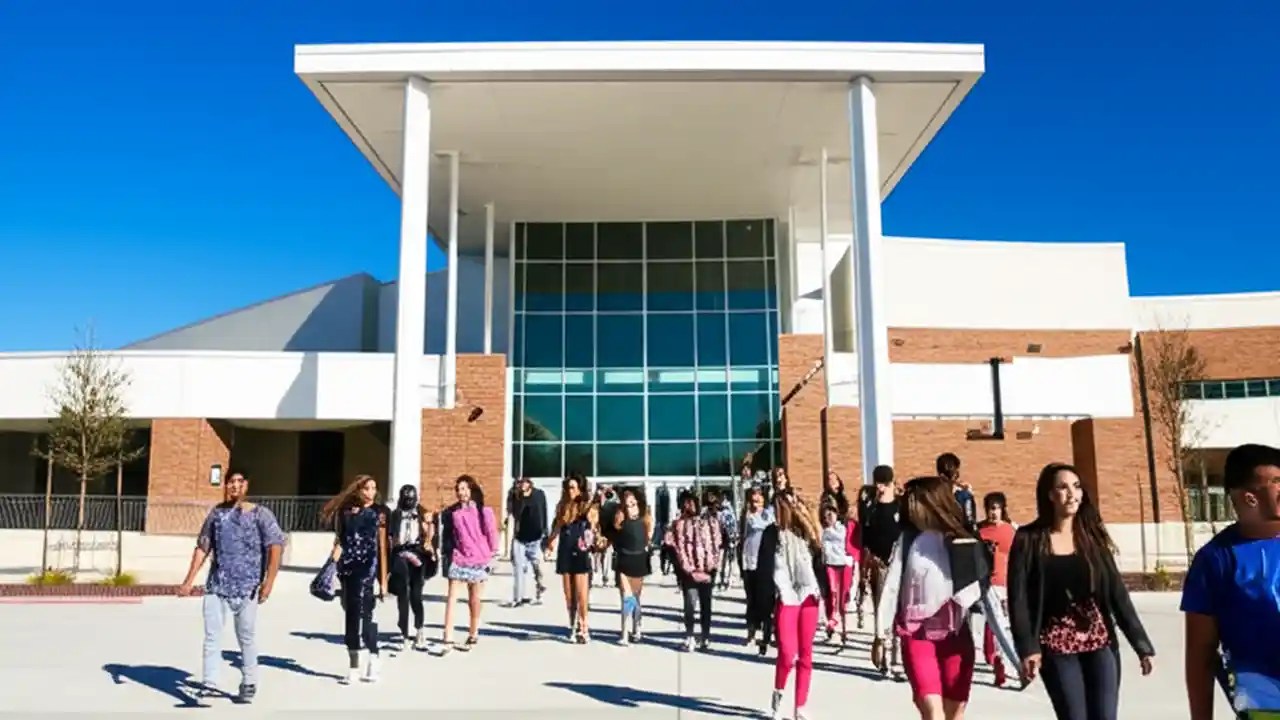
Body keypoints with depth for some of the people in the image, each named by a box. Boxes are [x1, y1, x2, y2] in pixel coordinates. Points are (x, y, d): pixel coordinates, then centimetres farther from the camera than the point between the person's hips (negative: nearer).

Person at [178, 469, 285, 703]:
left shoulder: (260, 514, -4)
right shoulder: (216, 513, 8)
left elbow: (276, 546, -11)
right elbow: (202, 548, 11)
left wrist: (269, 581, -20)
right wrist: (189, 581, 6)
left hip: (247, 587, -3)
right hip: (217, 585, 3)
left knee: (247, 637, 7)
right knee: (212, 635, 0)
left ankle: (249, 684, 18)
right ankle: (209, 683, 5)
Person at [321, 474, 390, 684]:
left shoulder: (378, 512, 2)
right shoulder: (346, 511, 8)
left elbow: (382, 546, 1)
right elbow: (339, 540, 13)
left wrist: (383, 579, -1)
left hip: (367, 565, -3)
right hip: (347, 565, 4)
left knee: (363, 612, -15)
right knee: (350, 614, 8)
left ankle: (373, 661, -9)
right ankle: (353, 665, 15)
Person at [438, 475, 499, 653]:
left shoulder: (484, 511, -2)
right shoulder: (451, 512, 3)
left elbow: (491, 534, 1)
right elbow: (446, 535, 10)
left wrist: (492, 555, 1)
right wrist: (446, 555, 10)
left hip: (478, 560, 0)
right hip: (457, 559, 1)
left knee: (475, 600, 9)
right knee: (451, 598, -9)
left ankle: (473, 636, 22)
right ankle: (448, 639, -11)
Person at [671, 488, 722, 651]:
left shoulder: (710, 521, 6)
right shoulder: (679, 525, 1)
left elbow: (716, 546, 2)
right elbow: (680, 550, -5)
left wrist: (712, 569, -8)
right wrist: (691, 571, -13)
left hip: (707, 571, 2)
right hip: (689, 572, -2)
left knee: (706, 605, 8)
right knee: (690, 605, -6)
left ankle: (705, 637, 19)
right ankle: (689, 638, 7)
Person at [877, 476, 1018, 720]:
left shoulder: (968, 545, -2)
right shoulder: (908, 540, -2)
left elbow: (988, 598, -1)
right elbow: (891, 587, -2)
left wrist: (1014, 650, -4)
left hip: (957, 636, 1)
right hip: (918, 637, -1)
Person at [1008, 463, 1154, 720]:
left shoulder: (1092, 535, 5)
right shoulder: (1029, 539, -5)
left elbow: (1117, 592, 5)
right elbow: (1018, 598, -7)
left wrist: (1141, 644, 1)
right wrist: (1027, 648, -16)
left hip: (1100, 643, 3)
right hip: (1057, 648, -3)